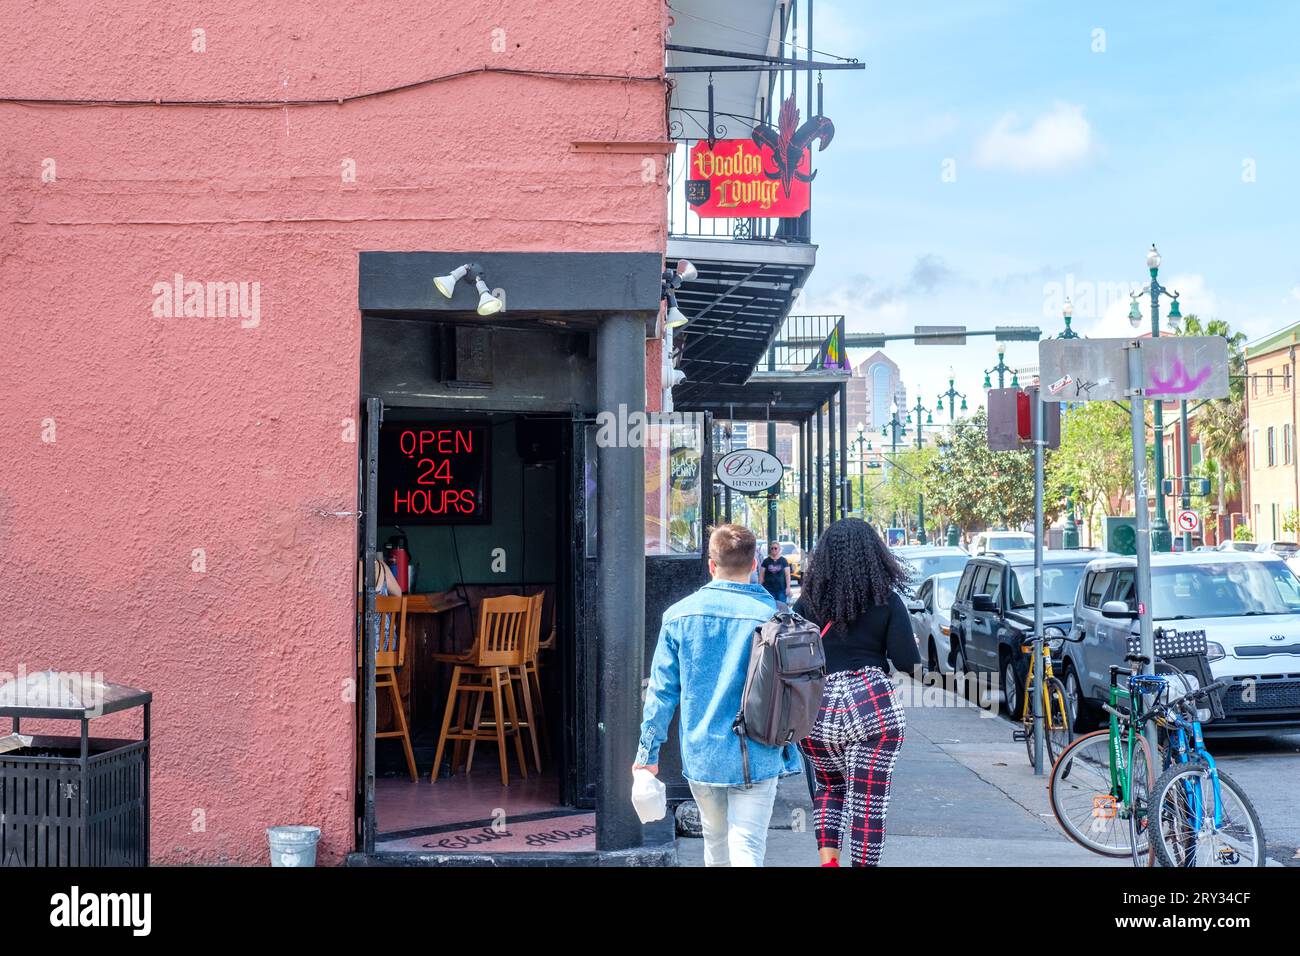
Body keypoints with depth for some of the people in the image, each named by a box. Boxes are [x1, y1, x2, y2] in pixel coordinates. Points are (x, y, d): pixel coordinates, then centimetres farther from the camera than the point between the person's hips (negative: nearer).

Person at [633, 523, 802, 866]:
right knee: (747, 848, -3)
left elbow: (662, 689, 0)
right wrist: (790, 754, 8)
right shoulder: (771, 616, -7)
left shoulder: (680, 614, -2)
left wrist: (648, 750, 8)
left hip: (700, 756, 3)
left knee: (715, 840, 21)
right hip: (756, 757, -2)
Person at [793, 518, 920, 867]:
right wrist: (911, 645, 15)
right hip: (873, 707, -3)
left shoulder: (808, 601, 4)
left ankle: (827, 860, 6)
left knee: (830, 787, 23)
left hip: (816, 710, 3)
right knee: (868, 802, 3)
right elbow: (908, 664, -6)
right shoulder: (886, 600, -2)